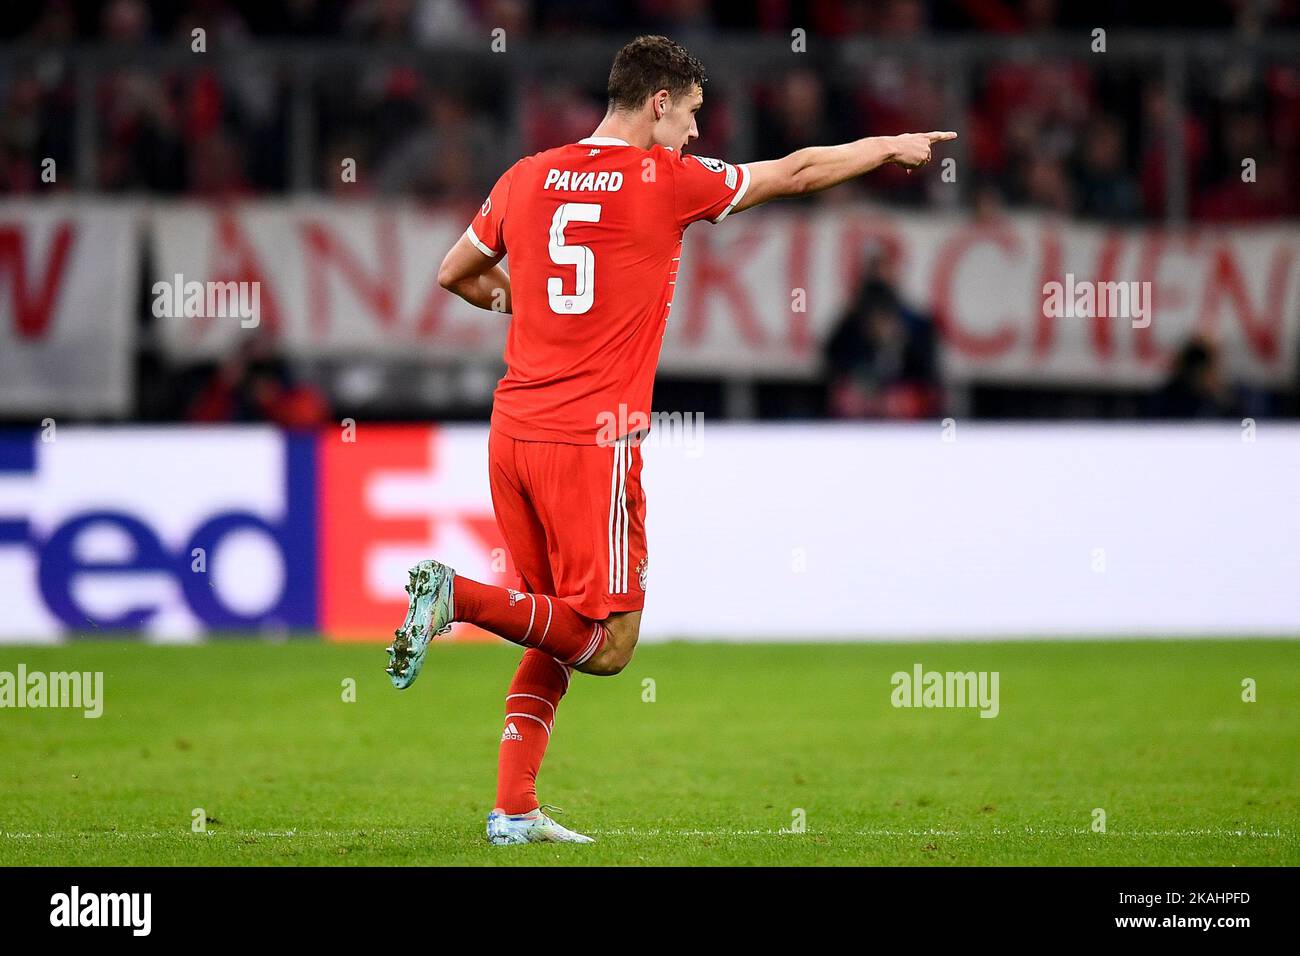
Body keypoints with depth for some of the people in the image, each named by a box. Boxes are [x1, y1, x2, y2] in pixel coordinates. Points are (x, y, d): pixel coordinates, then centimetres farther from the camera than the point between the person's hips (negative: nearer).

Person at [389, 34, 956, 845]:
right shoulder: (669, 181, -4)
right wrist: (893, 147, 23)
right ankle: (460, 595, -19)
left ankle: (514, 810, 8)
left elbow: (456, 275, 23)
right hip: (594, 441, -7)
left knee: (562, 633, 15)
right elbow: (799, 172, 9)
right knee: (607, 643, -1)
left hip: (514, 434, 7)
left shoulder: (528, 178, 10)